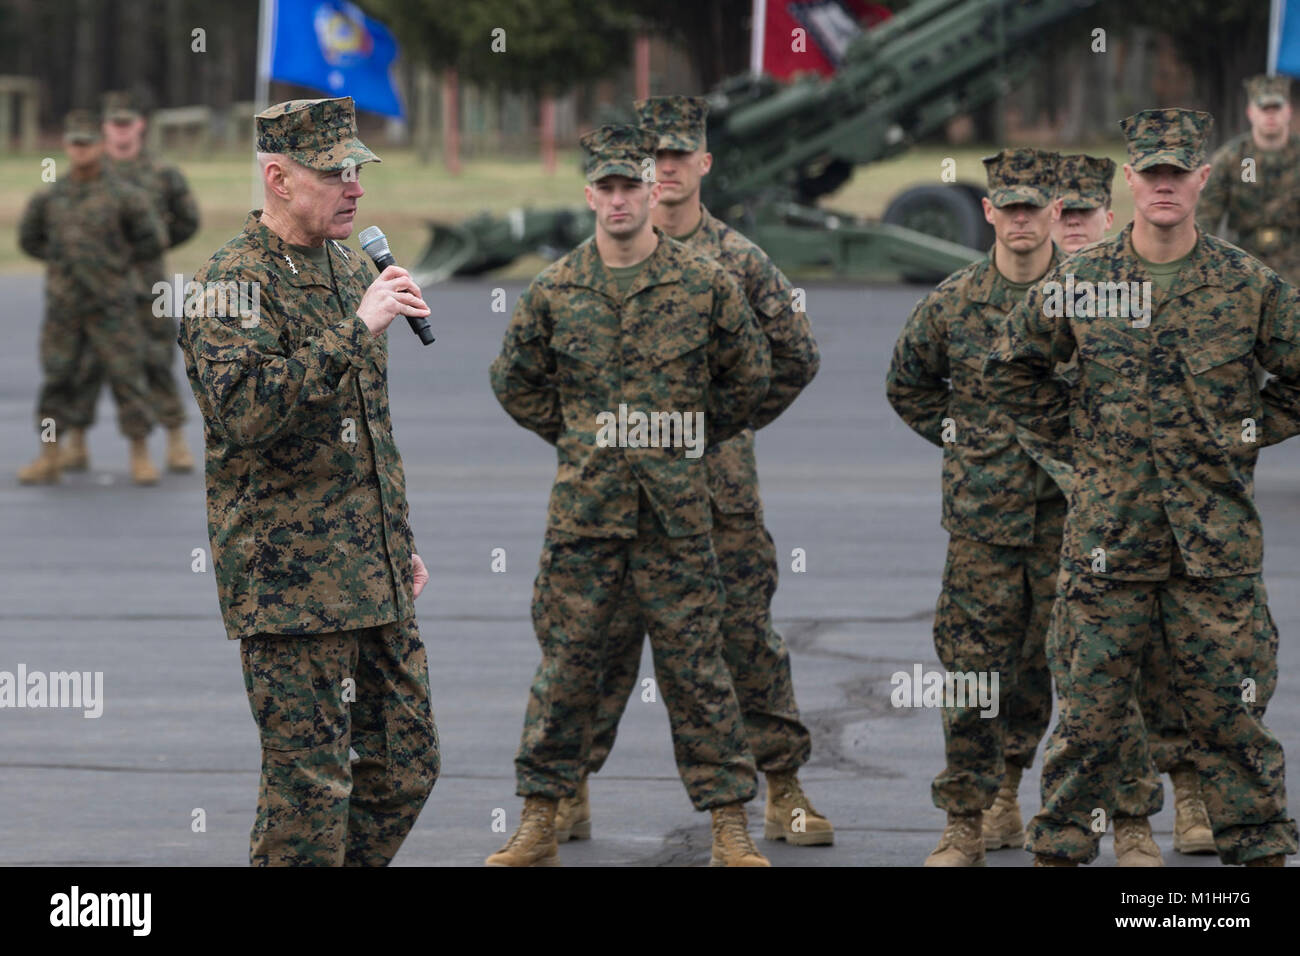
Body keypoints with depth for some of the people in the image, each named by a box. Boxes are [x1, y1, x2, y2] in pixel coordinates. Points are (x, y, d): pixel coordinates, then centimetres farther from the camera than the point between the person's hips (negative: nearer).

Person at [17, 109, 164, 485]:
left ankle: (141, 457, 6)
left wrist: (118, 263, 4)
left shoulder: (124, 196, -5)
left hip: (111, 306, -3)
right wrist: (62, 260, 9)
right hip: (64, 305, 3)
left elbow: (152, 240, 2)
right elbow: (29, 238, 19)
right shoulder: (49, 197, 5)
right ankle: (50, 458, 12)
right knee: (56, 380, 5)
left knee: (126, 378, -2)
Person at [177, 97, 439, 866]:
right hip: (291, 584, -8)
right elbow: (244, 408, -28)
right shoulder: (233, 284, -12)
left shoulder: (352, 270, 15)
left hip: (377, 580, 8)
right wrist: (356, 331, -28)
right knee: (311, 786, -5)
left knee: (409, 766, 10)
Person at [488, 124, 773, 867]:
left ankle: (731, 826, 6)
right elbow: (515, 380, 17)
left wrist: (698, 435, 10)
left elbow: (751, 372, 12)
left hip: (676, 508, -1)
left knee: (695, 664, 1)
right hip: (584, 505, 1)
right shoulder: (556, 290, 3)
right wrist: (572, 437, 12)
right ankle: (541, 820, 11)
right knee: (567, 660, 4)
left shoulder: (705, 284, 0)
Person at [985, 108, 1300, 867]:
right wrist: (1072, 437, 9)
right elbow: (1011, 371, 16)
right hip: (1106, 539, 1)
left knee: (1232, 713, 3)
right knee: (1087, 711, 4)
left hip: (1217, 542, -1)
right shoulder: (1079, 283, 2)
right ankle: (1061, 847, 14)